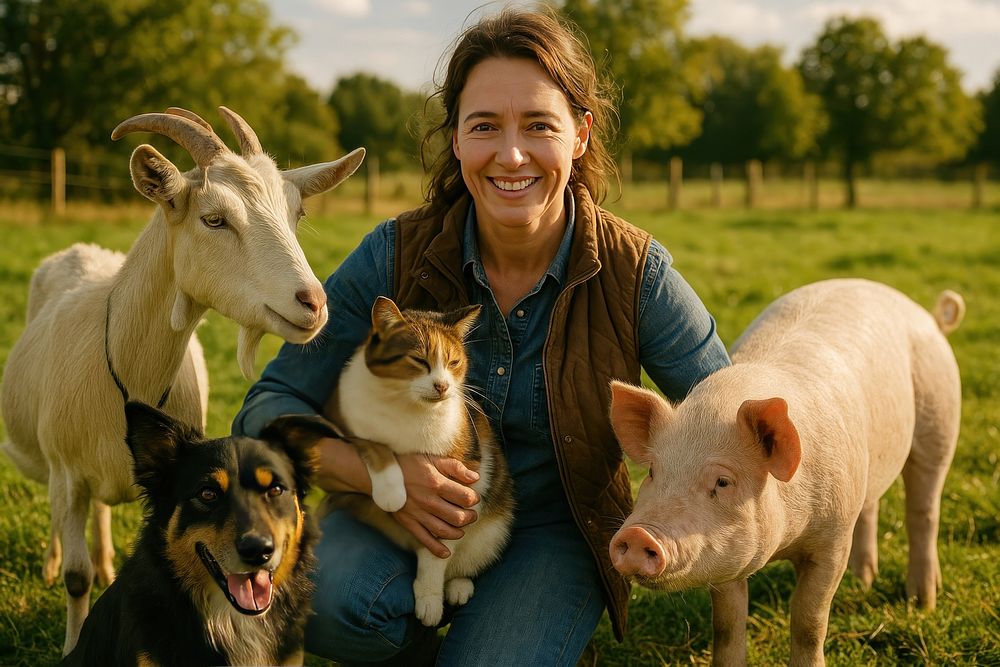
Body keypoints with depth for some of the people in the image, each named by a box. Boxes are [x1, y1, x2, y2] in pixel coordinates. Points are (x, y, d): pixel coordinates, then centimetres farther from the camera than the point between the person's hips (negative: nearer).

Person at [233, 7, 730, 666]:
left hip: (551, 535, 0)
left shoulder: (634, 272, -15)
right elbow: (268, 409, -12)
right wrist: (380, 472, -30)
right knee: (322, 594, -31)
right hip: (406, 524, 1)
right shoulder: (397, 255, -14)